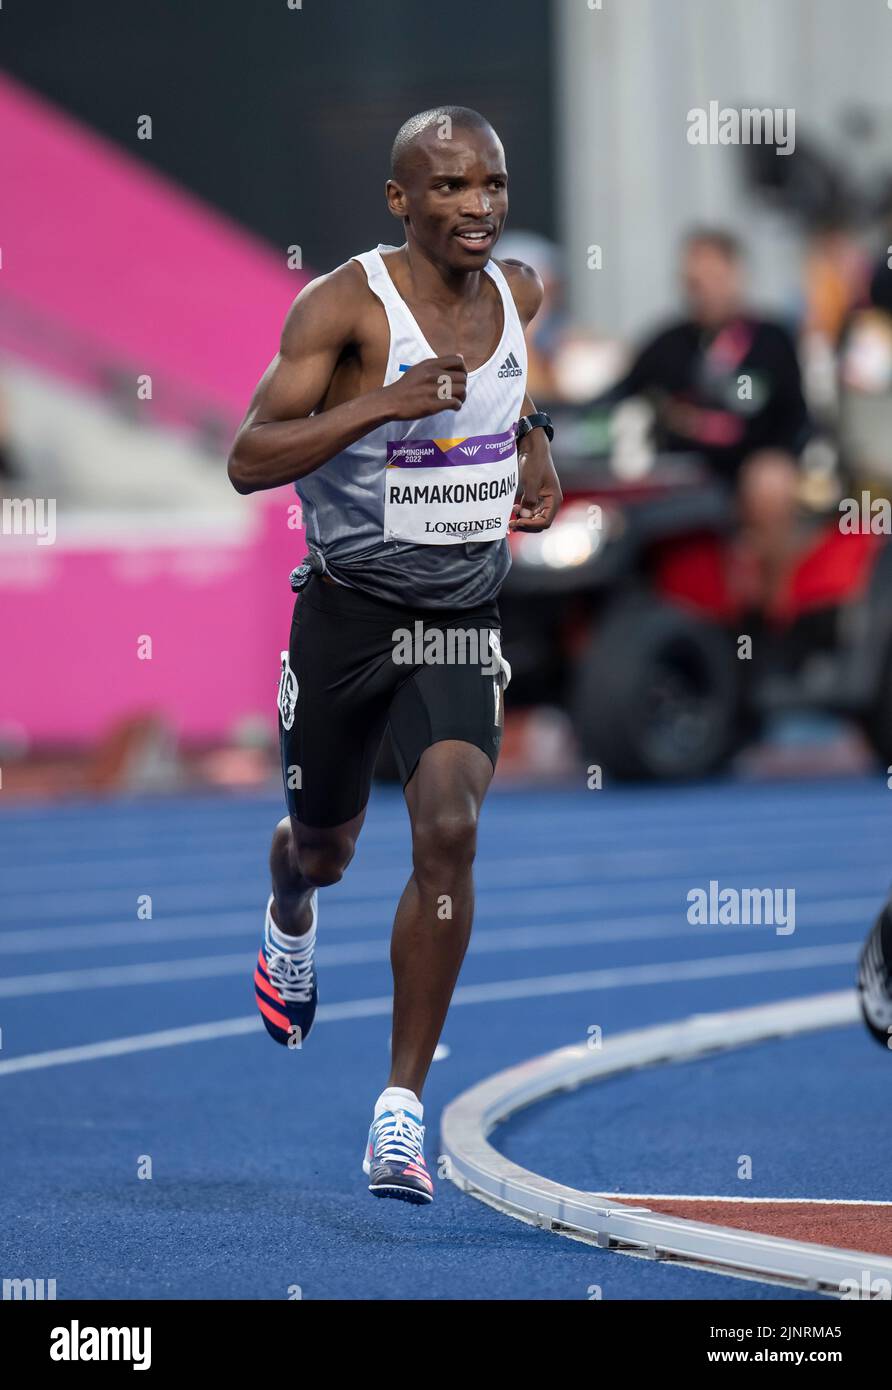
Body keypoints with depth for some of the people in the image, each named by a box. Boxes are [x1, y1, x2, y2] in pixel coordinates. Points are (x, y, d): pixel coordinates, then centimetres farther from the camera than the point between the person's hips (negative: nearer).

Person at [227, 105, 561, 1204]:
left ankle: (403, 1106, -13)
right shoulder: (345, 306, -16)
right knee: (325, 844, 17)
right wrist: (382, 404, -32)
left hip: (463, 618, 2)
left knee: (448, 832, -19)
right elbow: (248, 462, -22)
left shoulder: (523, 294, 0)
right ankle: (290, 916, 58)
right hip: (347, 608, -2)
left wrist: (537, 452, 7)